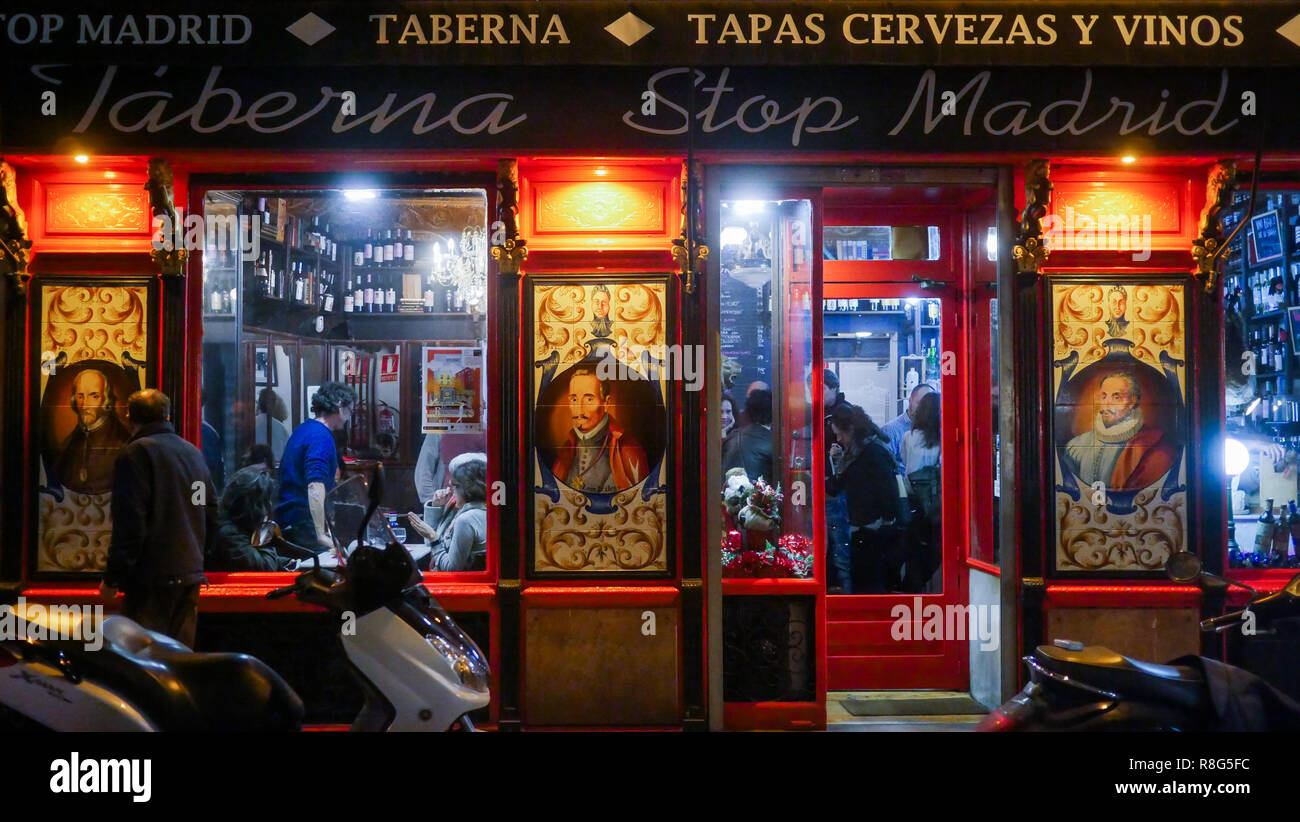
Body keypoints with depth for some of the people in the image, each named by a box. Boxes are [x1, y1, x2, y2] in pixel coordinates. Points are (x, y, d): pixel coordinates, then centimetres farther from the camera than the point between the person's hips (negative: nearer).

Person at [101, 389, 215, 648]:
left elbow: (129, 524, -15)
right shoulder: (193, 452, 14)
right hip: (190, 573, 7)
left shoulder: (136, 453, -8)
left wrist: (112, 578, -9)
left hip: (152, 578, -7)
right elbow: (211, 517, 18)